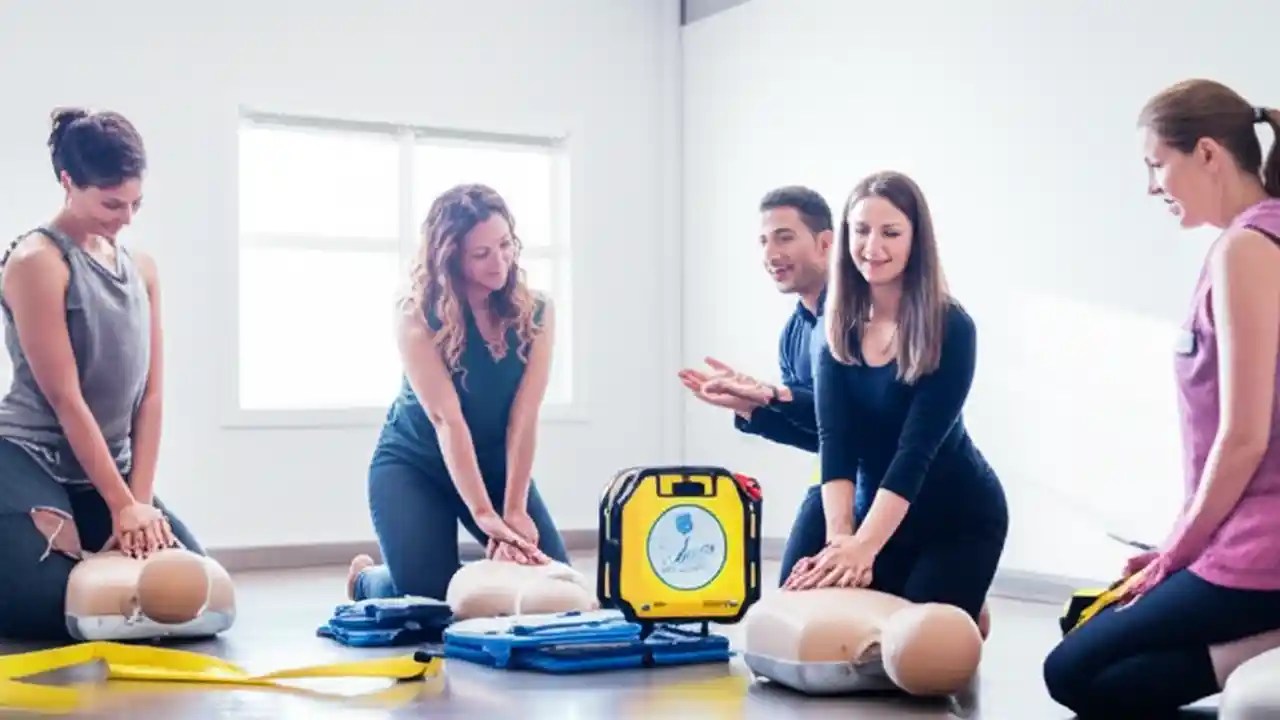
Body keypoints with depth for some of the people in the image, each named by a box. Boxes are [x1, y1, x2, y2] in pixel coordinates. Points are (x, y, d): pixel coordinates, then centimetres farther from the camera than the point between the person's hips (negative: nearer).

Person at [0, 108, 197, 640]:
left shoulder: (142, 268, 8)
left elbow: (151, 394, 4)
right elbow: (65, 398, -16)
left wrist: (139, 498, -5)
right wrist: (121, 505, -16)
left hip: (108, 468, 6)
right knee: (52, 608, -22)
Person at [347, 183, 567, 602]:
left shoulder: (535, 312, -11)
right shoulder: (419, 316, -20)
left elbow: (523, 418, -17)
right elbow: (447, 420, -28)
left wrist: (515, 510, -26)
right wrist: (484, 513, -36)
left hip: (495, 463, 3)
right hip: (414, 462, -3)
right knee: (427, 595, -18)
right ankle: (364, 577, 17)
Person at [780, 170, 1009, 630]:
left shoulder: (950, 329, -20)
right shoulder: (837, 331, -6)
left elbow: (917, 448, -27)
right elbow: (834, 441, -16)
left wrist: (862, 545, -36)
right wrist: (840, 537, -30)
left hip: (958, 518, -4)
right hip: (877, 515, 5)